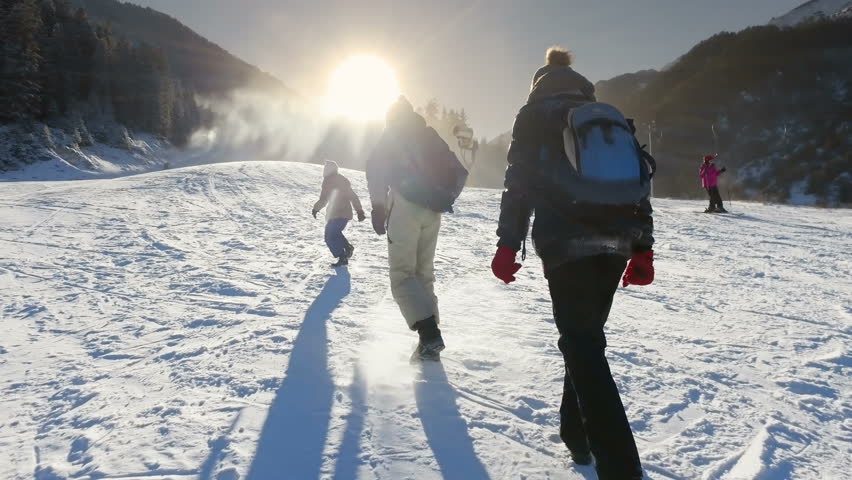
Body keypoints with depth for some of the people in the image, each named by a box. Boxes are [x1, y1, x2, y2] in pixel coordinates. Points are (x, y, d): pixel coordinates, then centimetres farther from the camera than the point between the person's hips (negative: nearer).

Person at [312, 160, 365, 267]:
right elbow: (353, 197, 15)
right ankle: (348, 247, 9)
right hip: (346, 213, 8)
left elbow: (323, 199, -10)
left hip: (336, 214, -8)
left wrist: (316, 208, 7)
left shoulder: (328, 181, -8)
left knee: (330, 237, 0)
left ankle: (343, 258, -7)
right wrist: (360, 211, 16)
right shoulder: (343, 180, 15)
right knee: (335, 233, 25)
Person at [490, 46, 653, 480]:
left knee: (582, 348, -7)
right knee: (586, 338, 18)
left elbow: (520, 182, -2)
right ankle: (577, 435, 26)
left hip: (565, 242, -5)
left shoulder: (535, 115, 9)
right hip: (616, 241, 5)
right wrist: (642, 248, 15)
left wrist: (509, 244, -2)